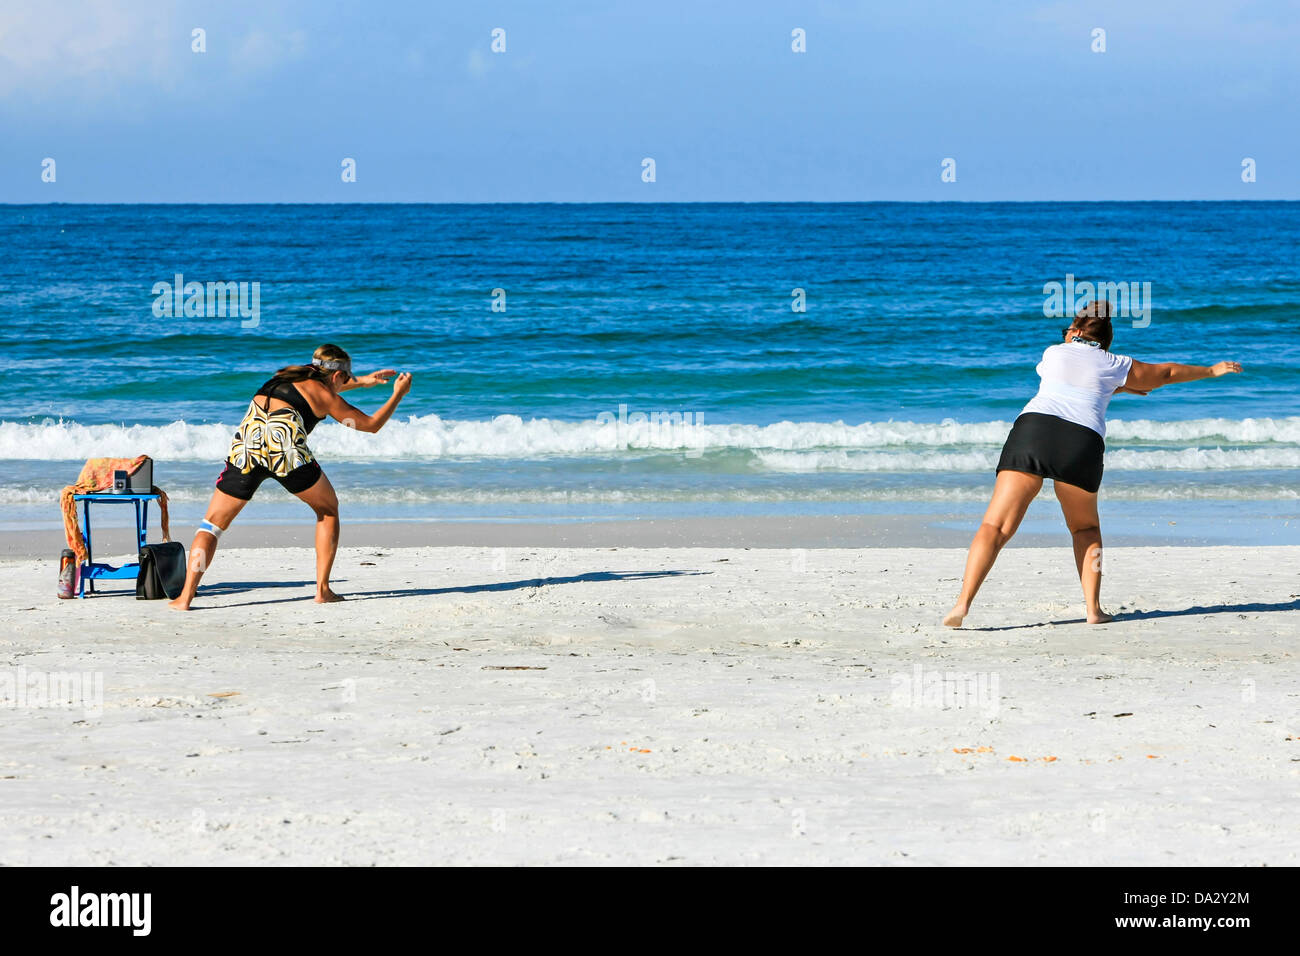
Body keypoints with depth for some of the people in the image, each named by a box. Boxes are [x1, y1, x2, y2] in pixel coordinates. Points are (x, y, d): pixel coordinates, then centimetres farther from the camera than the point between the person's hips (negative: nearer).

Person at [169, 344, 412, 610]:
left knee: (212, 524, 11)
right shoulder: (325, 396, 17)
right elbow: (372, 424, 26)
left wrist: (363, 382, 62)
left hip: (246, 447, 4)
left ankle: (186, 596, -7)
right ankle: (323, 589, 13)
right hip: (287, 448, -3)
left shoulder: (286, 376, 32)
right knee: (328, 509, 22)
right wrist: (398, 394, 39)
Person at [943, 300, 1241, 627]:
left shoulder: (1054, 352, 25)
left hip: (1033, 428, -1)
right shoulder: (1114, 365, 23)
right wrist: (1212, 371, 54)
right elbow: (1166, 373, 38)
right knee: (1085, 528, 24)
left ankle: (963, 602, -21)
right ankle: (1093, 608, 12)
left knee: (995, 527, -5)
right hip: (1083, 442, 1)